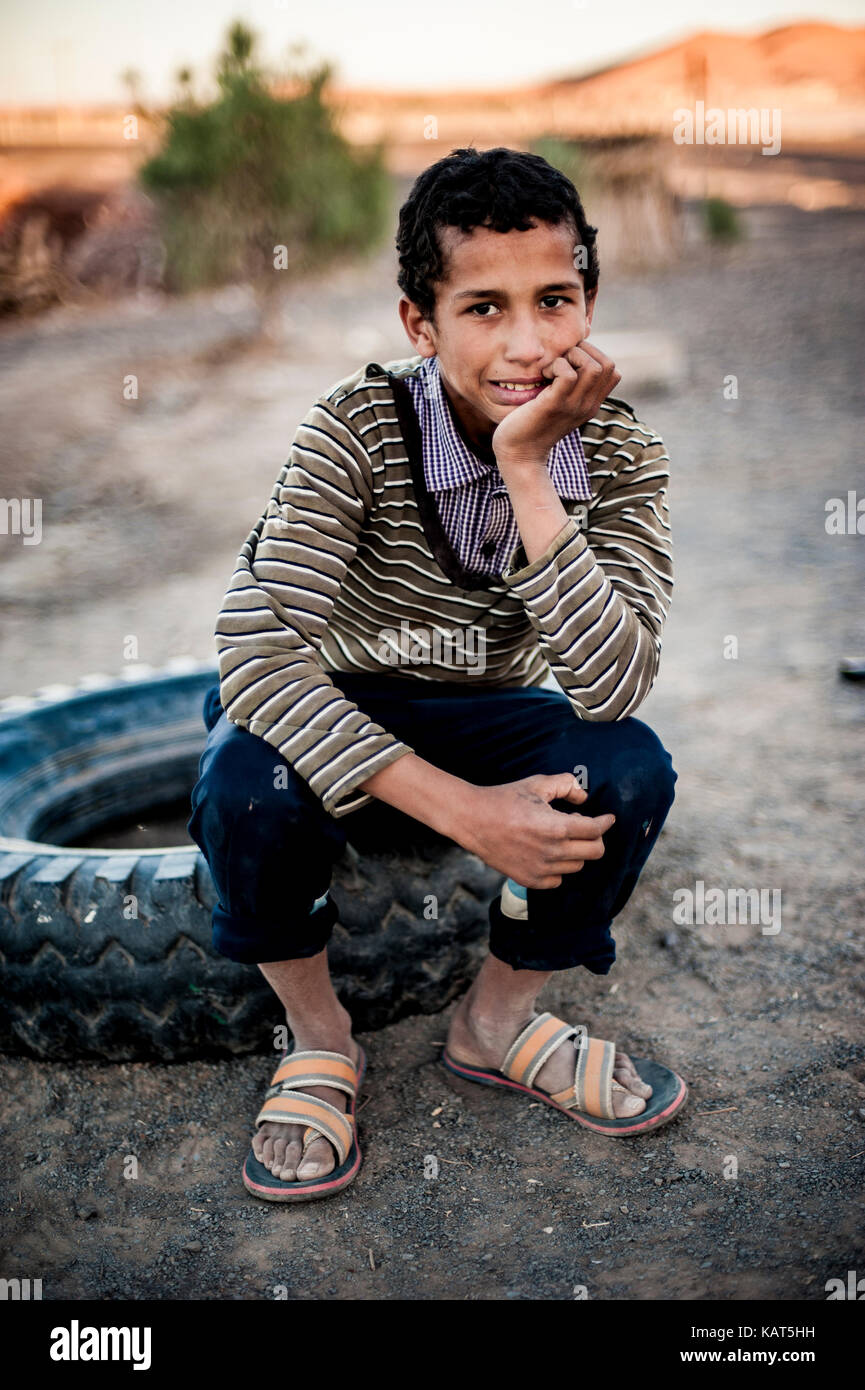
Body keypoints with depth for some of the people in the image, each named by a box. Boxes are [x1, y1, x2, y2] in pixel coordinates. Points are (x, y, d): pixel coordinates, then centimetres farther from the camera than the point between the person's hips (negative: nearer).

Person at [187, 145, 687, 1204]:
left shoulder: (618, 454, -15)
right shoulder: (360, 427, -24)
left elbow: (610, 690, -28)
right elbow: (255, 650, -32)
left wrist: (527, 471, -37)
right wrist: (463, 811, -37)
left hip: (479, 719, 3)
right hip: (324, 713, -2)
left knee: (631, 769, -26)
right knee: (245, 790, -35)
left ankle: (496, 1021, 2)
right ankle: (318, 1037, -3)